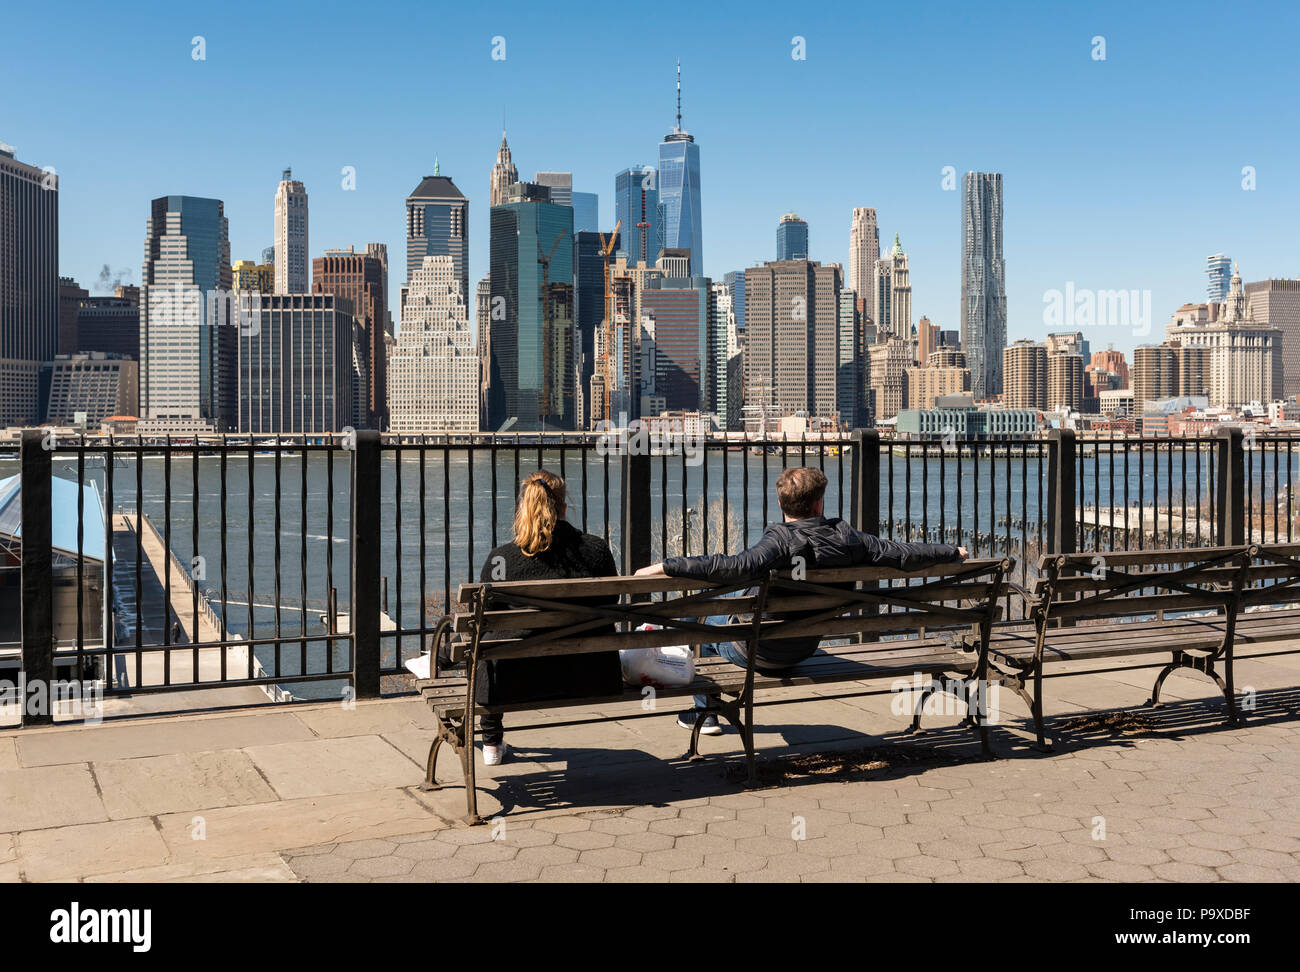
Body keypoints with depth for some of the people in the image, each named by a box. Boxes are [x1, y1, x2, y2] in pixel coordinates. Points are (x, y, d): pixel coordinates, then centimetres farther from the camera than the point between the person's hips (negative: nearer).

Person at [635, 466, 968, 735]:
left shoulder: (782, 541, -30)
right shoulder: (844, 537, -13)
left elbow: (736, 567, -46)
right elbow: (904, 554, -6)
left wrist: (666, 566, -45)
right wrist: (954, 551, 11)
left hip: (757, 653, -7)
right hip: (803, 650, 7)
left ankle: (703, 711, 31)